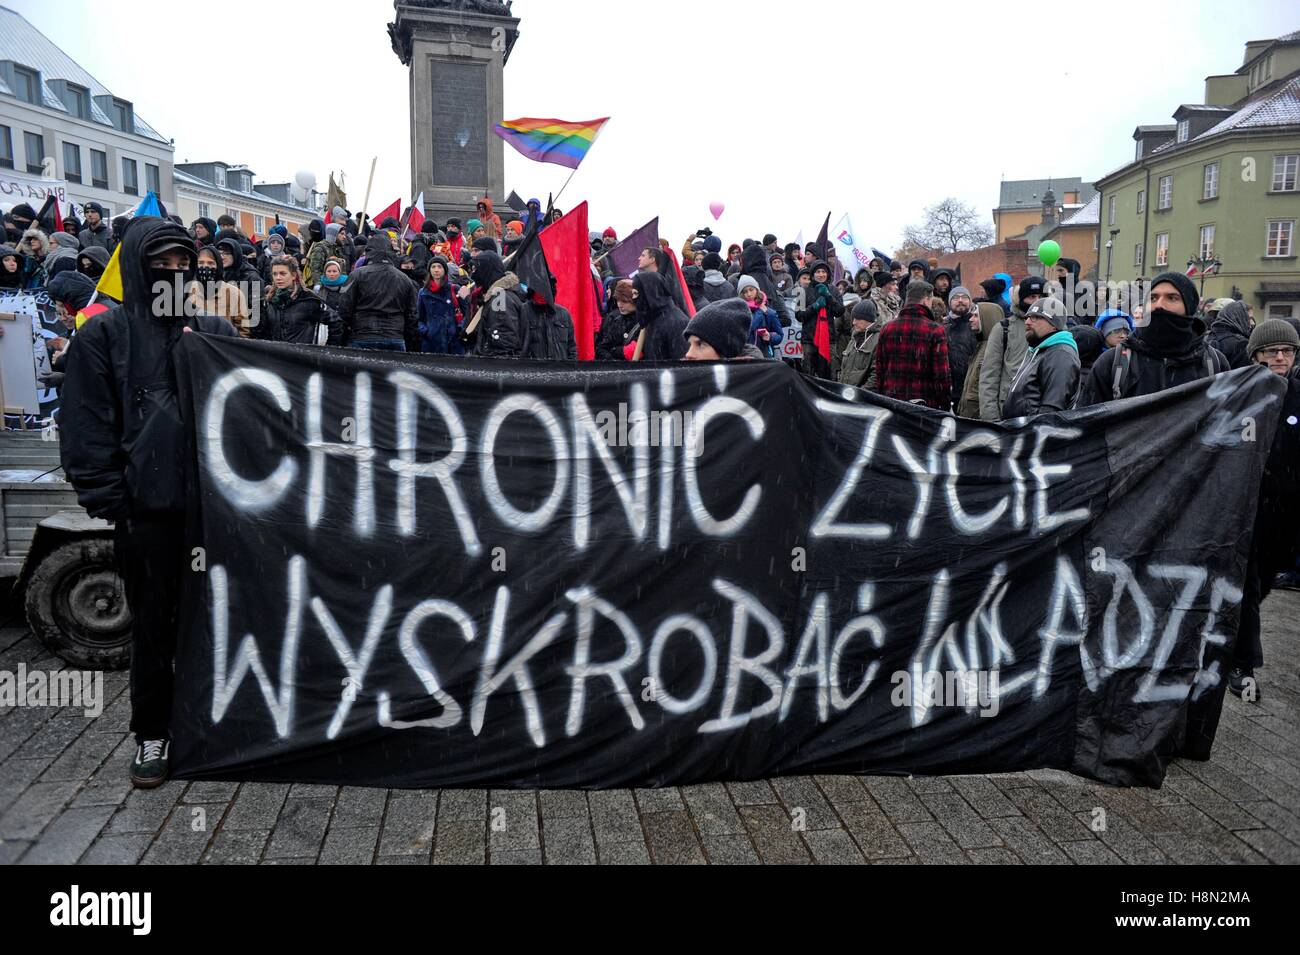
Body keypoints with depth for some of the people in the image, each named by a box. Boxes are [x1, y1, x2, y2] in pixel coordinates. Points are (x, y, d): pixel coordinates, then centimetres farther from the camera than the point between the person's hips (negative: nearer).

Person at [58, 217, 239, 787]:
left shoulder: (215, 330, 9)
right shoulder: (106, 333, 0)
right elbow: (86, 429, -3)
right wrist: (109, 502, -8)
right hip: (148, 510, -2)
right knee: (153, 627, 8)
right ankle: (152, 734, 24)